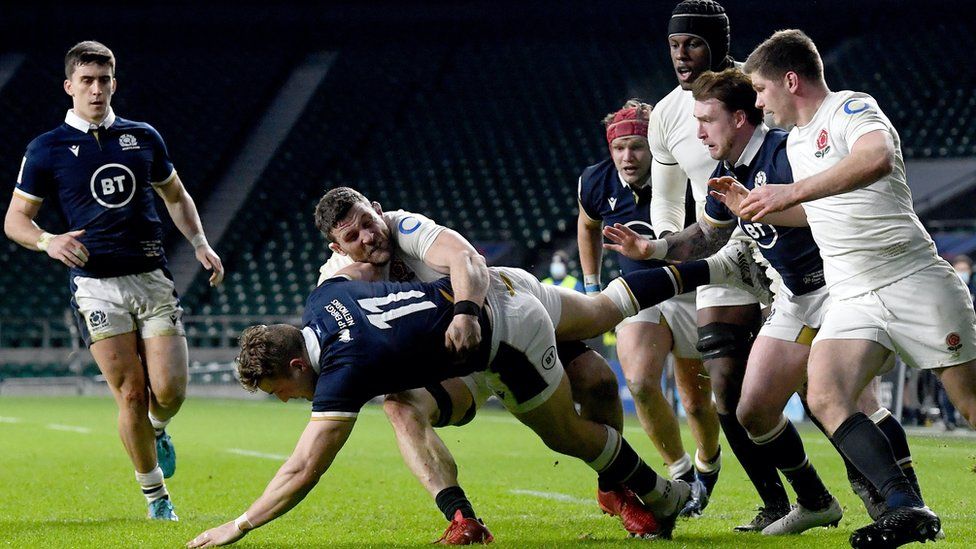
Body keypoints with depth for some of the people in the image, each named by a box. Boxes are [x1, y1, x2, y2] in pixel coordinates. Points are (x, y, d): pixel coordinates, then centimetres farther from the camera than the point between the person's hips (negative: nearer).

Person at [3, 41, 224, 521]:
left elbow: (176, 196, 24)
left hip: (152, 278, 2)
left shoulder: (143, 138, 10)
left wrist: (200, 243, 8)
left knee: (169, 389, -10)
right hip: (96, 285, -2)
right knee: (131, 394, -6)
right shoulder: (47, 149, 1)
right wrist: (48, 242, -15)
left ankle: (157, 431, 27)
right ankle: (155, 495, 10)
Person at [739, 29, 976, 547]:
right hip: (852, 300, 7)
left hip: (914, 279, -7)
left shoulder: (852, 108, -6)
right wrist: (754, 207, 29)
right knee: (825, 397, -20)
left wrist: (791, 192, -32)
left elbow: (877, 158, -30)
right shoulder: (796, 141, 20)